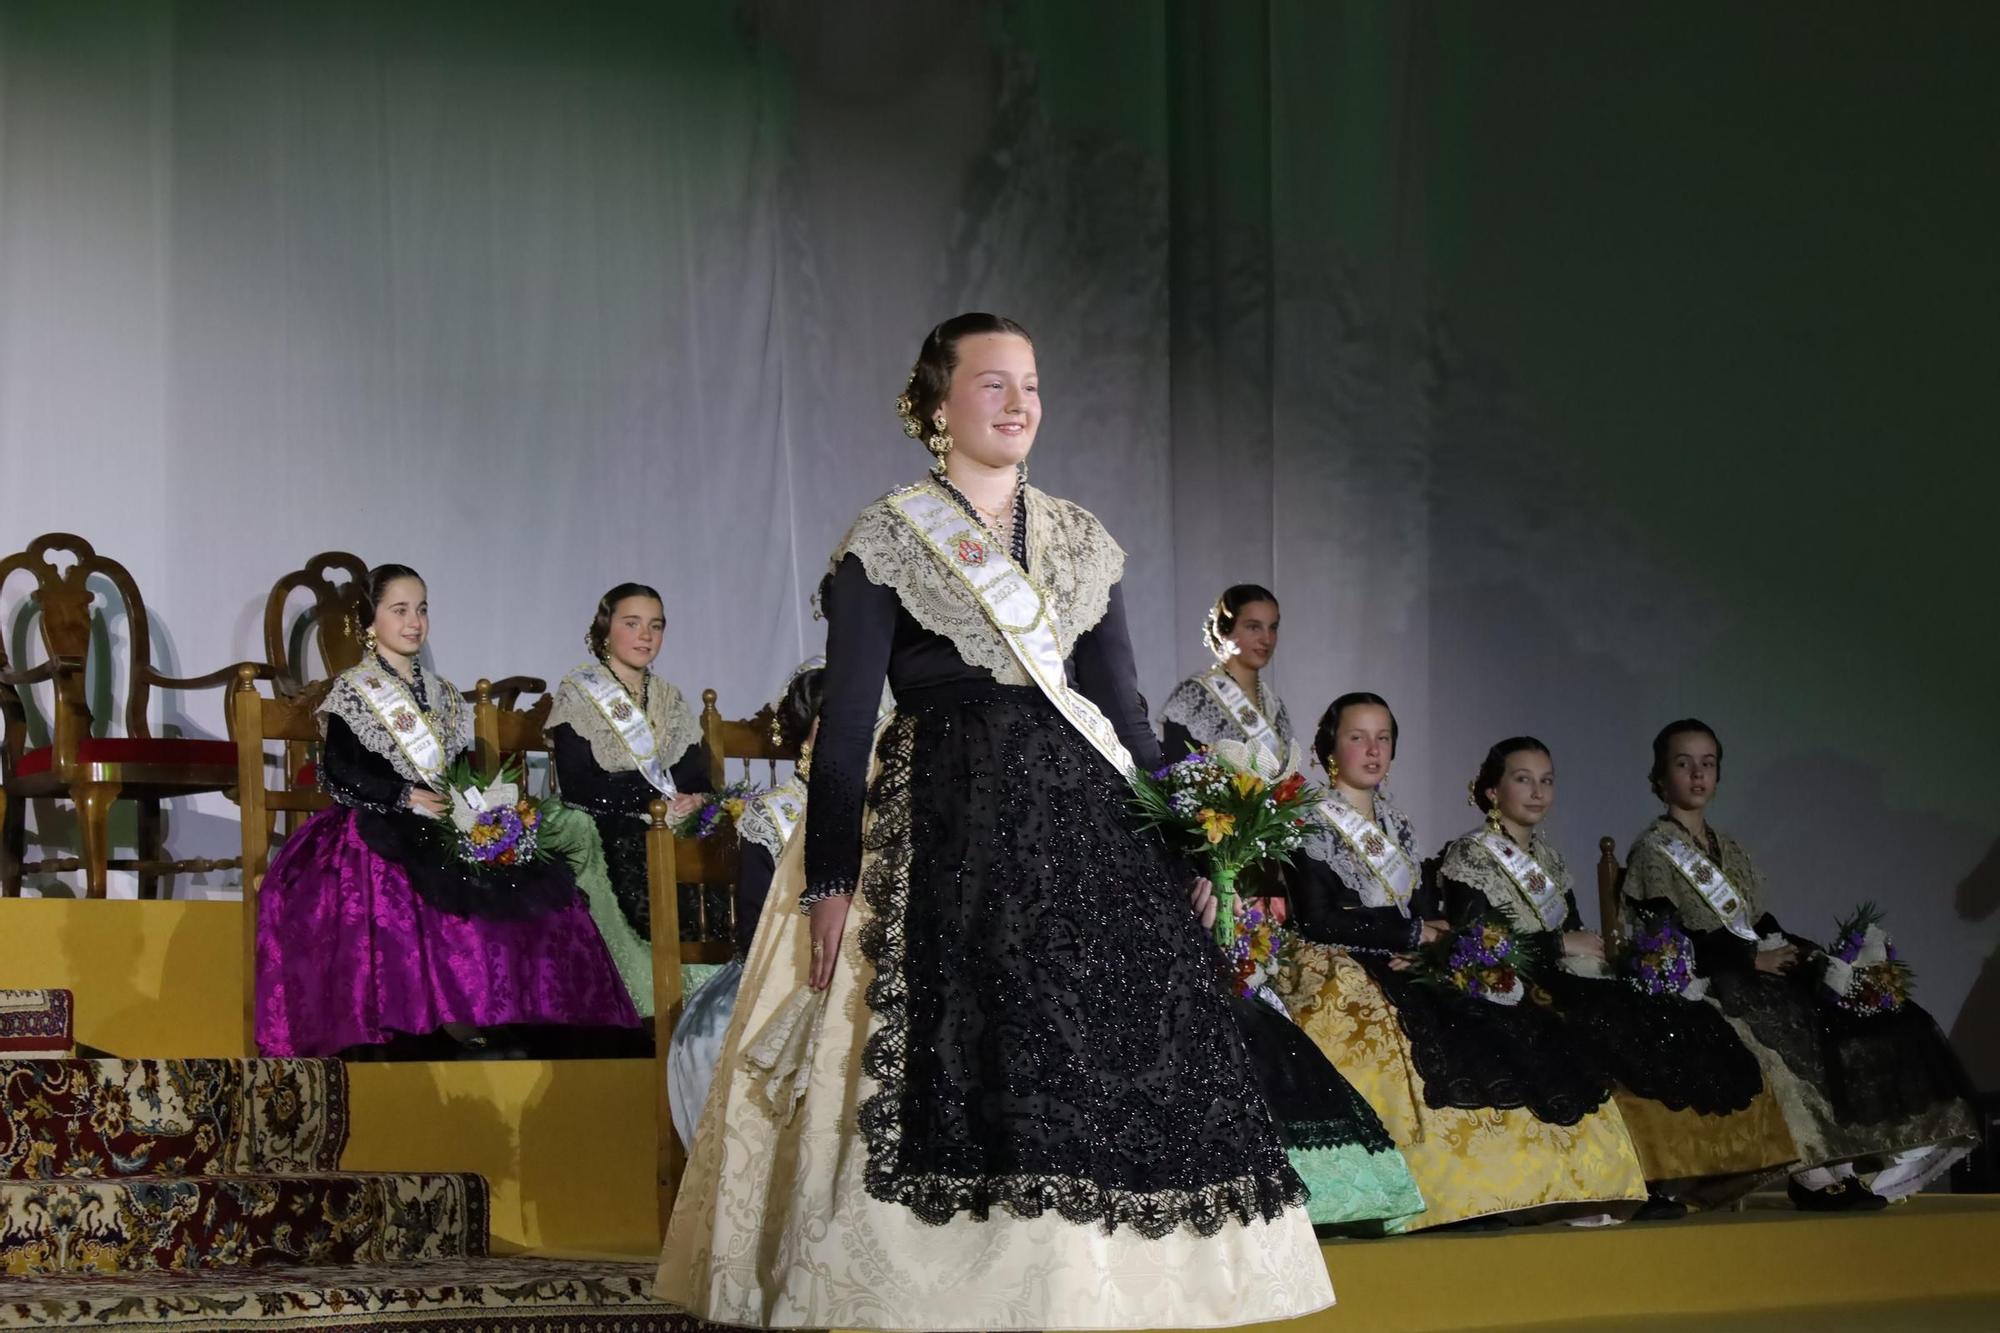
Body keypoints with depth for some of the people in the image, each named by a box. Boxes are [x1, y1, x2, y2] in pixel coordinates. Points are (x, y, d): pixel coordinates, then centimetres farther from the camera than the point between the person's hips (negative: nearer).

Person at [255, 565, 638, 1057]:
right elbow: (341, 772, -6)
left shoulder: (442, 695, 22)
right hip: (379, 830, -6)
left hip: (448, 828, 6)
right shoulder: (352, 691, 4)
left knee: (538, 882, -17)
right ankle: (447, 1018, -32)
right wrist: (408, 797, -14)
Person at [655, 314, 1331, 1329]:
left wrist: (1176, 851, 9)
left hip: (1080, 820, 4)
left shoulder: (1082, 544, 14)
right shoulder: (885, 542, 2)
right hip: (942, 828, -4)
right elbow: (846, 721, -2)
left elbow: (1120, 708, 16)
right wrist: (830, 879, -9)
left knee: (1113, 1064, -4)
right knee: (970, 1075, -11)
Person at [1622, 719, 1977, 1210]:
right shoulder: (1653, 849, 2)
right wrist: (1752, 958, -17)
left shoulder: (1730, 851, 26)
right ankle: (1817, 1172, -36)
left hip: (1754, 974, 7)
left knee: (1851, 1012, -15)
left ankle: (1869, 1160, -25)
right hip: (1700, 980, -7)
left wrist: (1800, 950, -1)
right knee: (1791, 1020, -35)